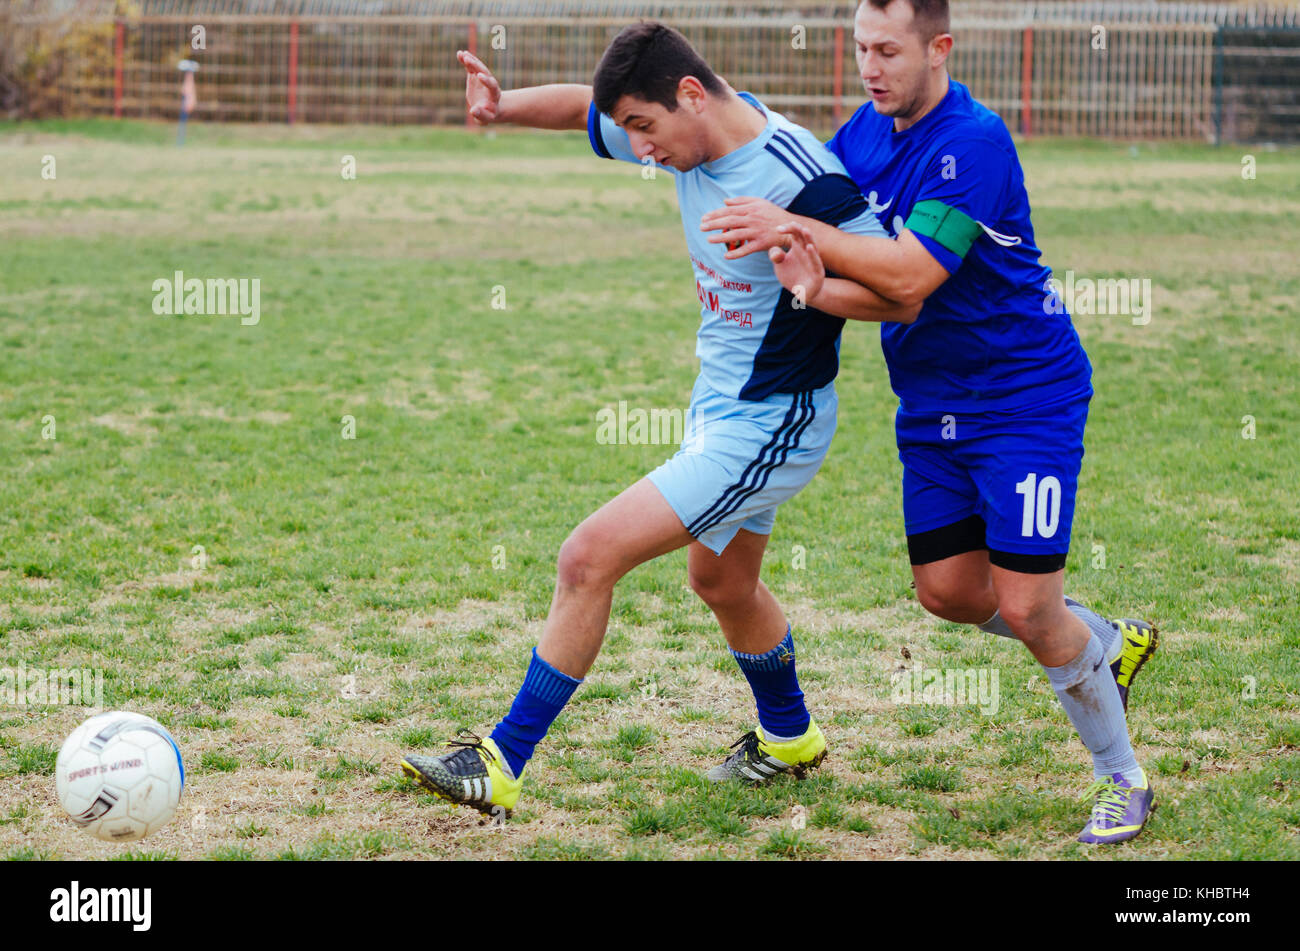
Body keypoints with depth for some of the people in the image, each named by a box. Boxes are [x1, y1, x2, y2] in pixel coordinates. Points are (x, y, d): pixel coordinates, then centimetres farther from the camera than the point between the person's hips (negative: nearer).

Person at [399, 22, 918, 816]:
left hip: (767, 429, -10)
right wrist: (506, 106, -6)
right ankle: (789, 737, 53)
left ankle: (503, 765, -3)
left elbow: (904, 295, -23)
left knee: (590, 557, -13)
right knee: (720, 579, 28)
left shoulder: (799, 178, -28)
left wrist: (822, 289, -42)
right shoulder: (692, 140, -5)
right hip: (720, 402, 10)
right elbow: (586, 107, 13)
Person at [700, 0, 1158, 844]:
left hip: (1025, 398, -8)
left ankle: (1123, 781, 13)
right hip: (932, 407, 8)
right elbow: (809, 192, 15)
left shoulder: (974, 143, -22)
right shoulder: (866, 133, 3)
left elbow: (910, 274, -31)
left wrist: (792, 229, -32)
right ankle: (1110, 647, 34)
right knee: (949, 591, 8)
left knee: (1025, 608, -8)